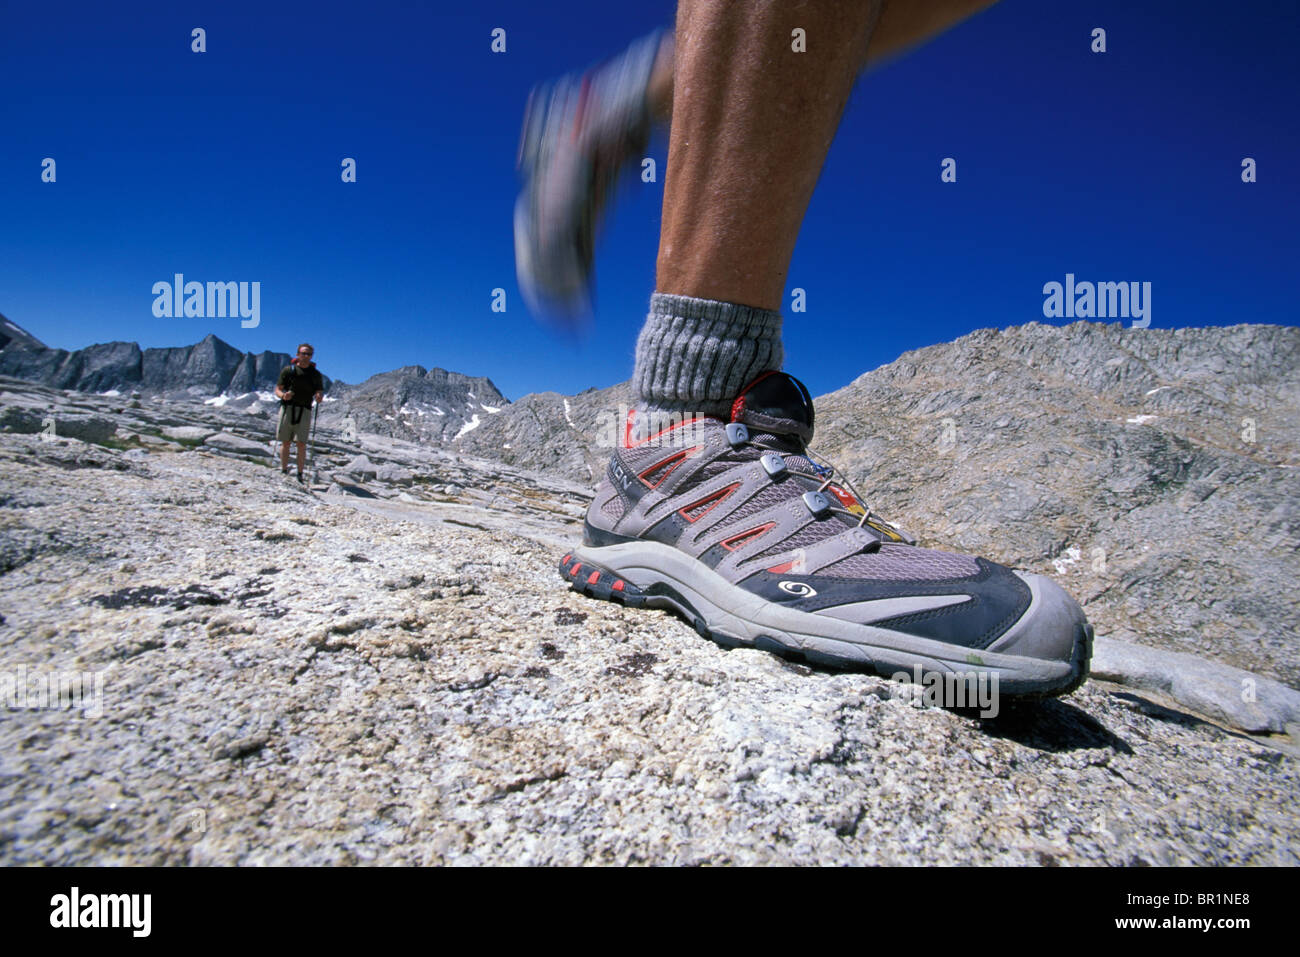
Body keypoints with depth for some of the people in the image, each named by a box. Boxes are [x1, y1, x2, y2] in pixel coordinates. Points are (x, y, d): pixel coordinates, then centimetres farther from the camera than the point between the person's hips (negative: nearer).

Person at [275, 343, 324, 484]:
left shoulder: (316, 374, 8)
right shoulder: (288, 370, 5)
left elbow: (320, 392, 8)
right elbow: (277, 390, 5)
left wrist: (319, 397, -16)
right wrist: (283, 396, -17)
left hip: (304, 410, 0)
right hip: (288, 408, 0)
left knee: (302, 444, -5)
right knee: (285, 442, 4)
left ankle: (300, 475, 0)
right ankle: (283, 472, 13)